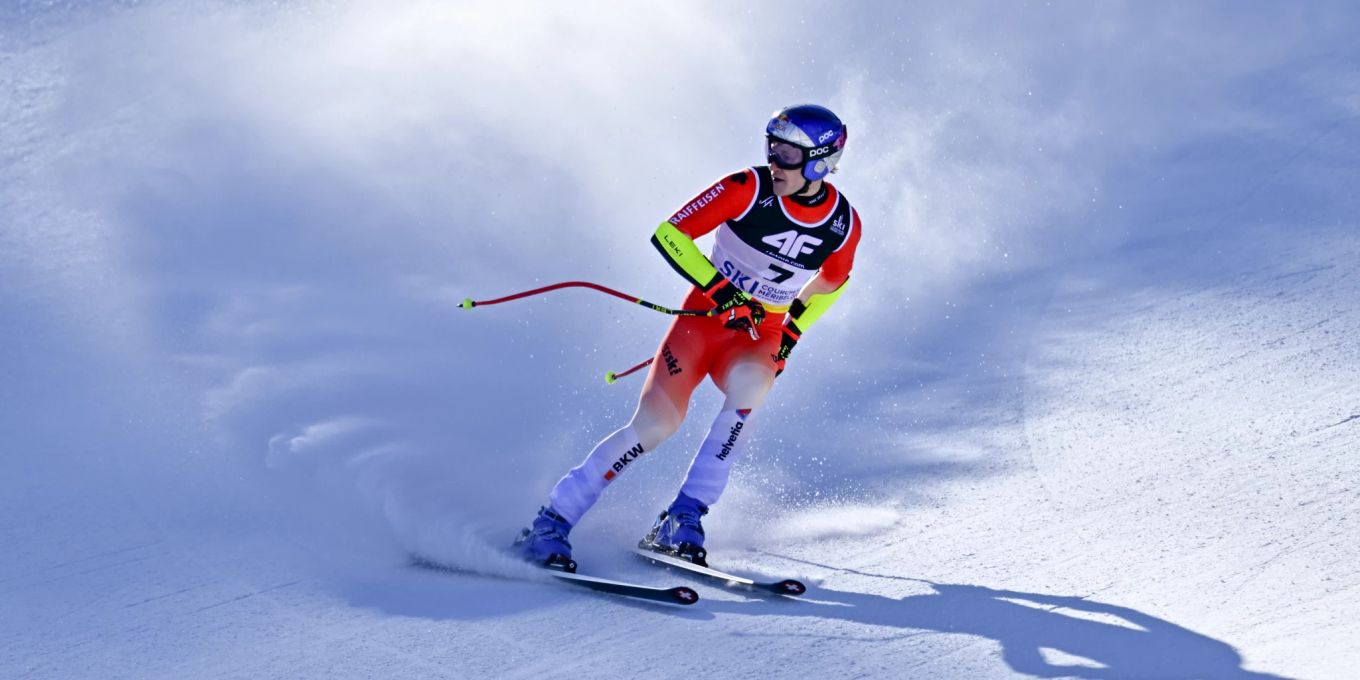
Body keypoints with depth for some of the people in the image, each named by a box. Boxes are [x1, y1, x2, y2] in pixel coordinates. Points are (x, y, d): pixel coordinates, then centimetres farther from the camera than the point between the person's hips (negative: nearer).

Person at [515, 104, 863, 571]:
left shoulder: (844, 225, -7)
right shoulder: (748, 189, -16)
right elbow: (668, 234, -16)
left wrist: (792, 331, 5)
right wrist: (719, 289, -24)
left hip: (761, 334, 2)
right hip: (704, 317, -2)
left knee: (749, 385, -34)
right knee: (655, 424, -19)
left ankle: (683, 520, -26)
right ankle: (549, 525, -8)